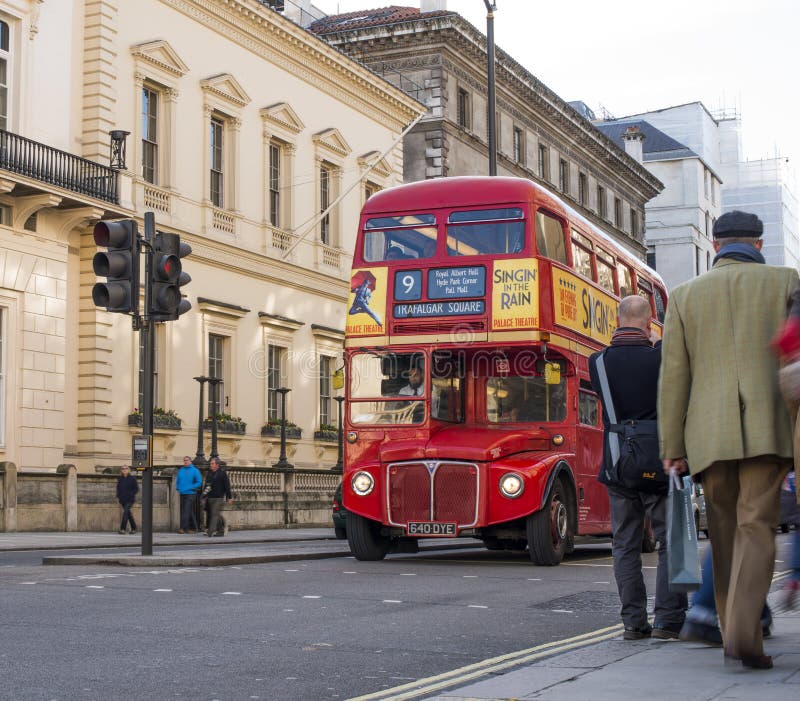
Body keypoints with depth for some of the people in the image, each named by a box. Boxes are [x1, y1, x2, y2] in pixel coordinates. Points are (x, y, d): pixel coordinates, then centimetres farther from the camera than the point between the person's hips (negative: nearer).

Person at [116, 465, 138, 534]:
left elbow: (136, 489, -2)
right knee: (128, 513, 11)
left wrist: (131, 494, -16)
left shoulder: (132, 478, -3)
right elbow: (118, 488, 19)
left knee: (125, 512, -17)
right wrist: (118, 496, 8)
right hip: (122, 500, 5)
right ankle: (133, 528, 21)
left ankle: (122, 529, -20)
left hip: (130, 499, -5)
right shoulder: (120, 479, 9)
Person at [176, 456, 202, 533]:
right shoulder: (180, 470, 13)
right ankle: (193, 527, 16)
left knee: (187, 511, -14)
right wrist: (178, 488, 5)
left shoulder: (195, 470, -2)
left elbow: (199, 482, -4)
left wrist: (190, 488, -11)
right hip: (182, 494, 6)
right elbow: (177, 480, 22)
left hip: (190, 494, -6)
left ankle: (183, 527, -18)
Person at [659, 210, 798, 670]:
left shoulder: (686, 295, 11)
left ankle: (735, 635, 15)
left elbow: (674, 376, 7)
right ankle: (744, 631, -19)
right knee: (757, 526, -5)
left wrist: (672, 448, 9)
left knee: (725, 531, 12)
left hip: (710, 432, 2)